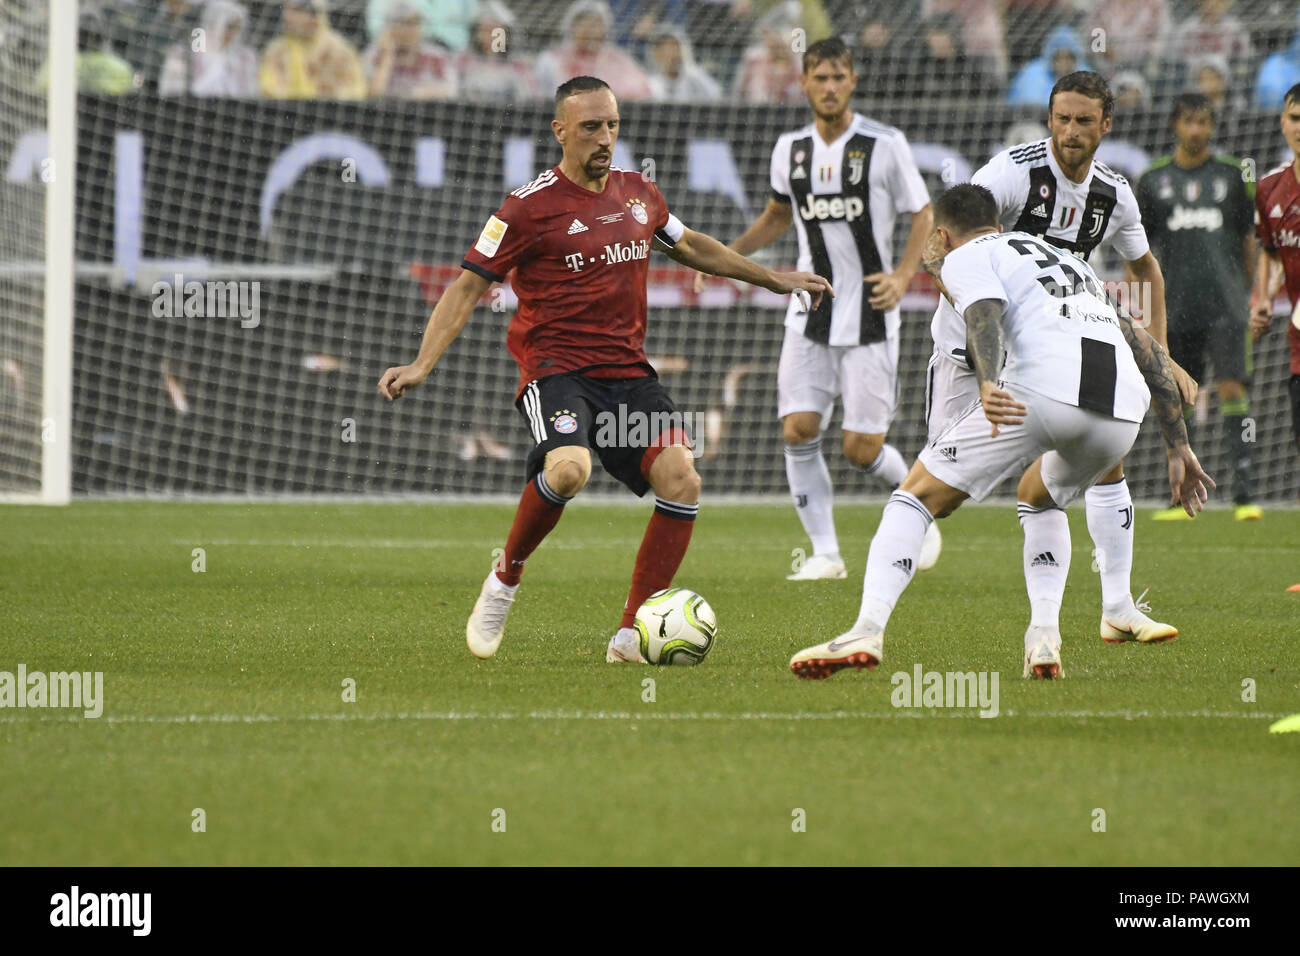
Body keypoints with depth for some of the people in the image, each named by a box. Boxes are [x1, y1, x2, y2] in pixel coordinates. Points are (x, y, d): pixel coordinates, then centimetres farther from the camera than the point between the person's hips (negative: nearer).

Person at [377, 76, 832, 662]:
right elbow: (470, 285, -4)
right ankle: (505, 581, -7)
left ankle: (632, 635, -7)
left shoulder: (638, 193, 13)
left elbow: (688, 245, 32)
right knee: (568, 469, -35)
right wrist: (423, 364, -15)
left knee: (681, 481, -16)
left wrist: (772, 279, 35)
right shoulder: (531, 205, -5)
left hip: (628, 372, 6)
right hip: (556, 368, -6)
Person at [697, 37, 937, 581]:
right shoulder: (790, 148, 6)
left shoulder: (884, 145, -7)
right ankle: (825, 553, 0)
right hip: (810, 315, 4)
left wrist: (903, 275, -16)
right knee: (798, 430, -10)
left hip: (869, 316, -4)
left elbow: (922, 214, -1)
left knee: (862, 449, -5)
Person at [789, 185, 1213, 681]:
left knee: (916, 496, 6)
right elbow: (1150, 351, 33)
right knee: (1040, 497, 34)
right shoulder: (1070, 262, 39)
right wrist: (1178, 450, 33)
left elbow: (985, 314, -6)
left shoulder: (965, 258, 19)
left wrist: (988, 384, -24)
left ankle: (868, 630, -13)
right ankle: (1044, 640, 15)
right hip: (1124, 409, 6)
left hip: (1044, 391, -6)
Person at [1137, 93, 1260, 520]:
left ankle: (1243, 491, -15)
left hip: (1225, 304, -1)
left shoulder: (1232, 175, 8)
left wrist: (1254, 293, 12)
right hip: (1175, 305, 1)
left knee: (1232, 388, -13)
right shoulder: (1153, 180, 8)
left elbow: (1250, 238, 15)